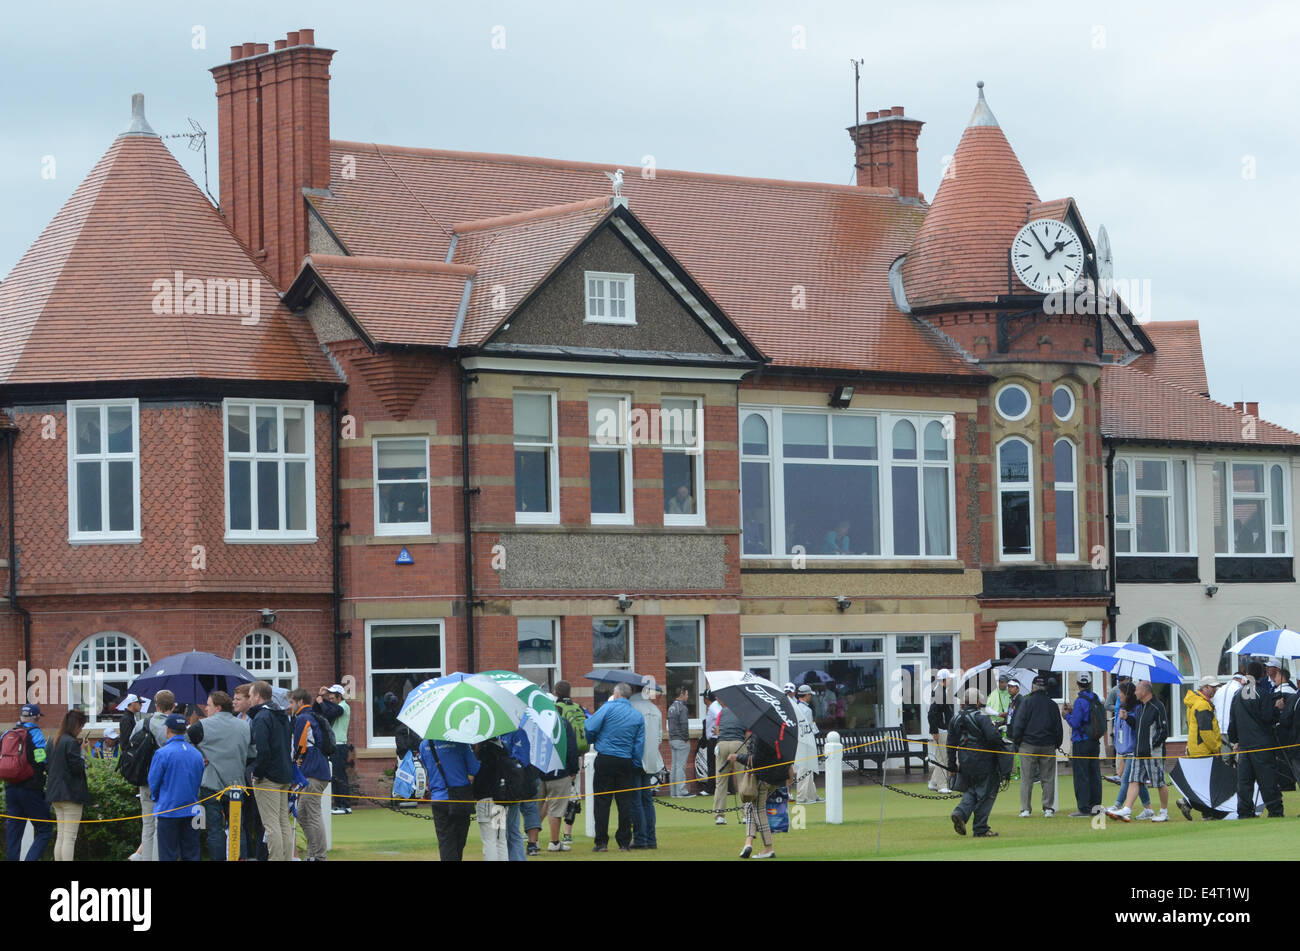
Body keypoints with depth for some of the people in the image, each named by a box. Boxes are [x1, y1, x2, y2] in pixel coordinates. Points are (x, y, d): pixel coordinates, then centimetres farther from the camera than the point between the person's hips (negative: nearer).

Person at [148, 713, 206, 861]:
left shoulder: (162, 753, -13)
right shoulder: (197, 754, 3)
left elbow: (153, 782, -6)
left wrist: (156, 798, 13)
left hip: (168, 810, -5)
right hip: (191, 811, 5)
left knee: (168, 855, 0)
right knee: (191, 854, 9)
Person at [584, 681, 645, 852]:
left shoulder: (608, 708, -5)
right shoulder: (638, 716, 9)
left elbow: (590, 729, -8)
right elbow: (640, 744, 6)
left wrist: (593, 742, 12)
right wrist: (635, 764, 11)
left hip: (605, 760, -3)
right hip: (626, 762, 3)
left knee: (602, 801, 1)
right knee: (625, 802, 7)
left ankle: (601, 842, -1)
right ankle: (624, 842, 7)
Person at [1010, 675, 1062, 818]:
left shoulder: (1026, 703, -3)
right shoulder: (1052, 704, 6)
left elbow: (1018, 725, -5)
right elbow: (1058, 727, 11)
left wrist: (1016, 743, 4)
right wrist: (1057, 744, 20)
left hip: (1028, 744, -2)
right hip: (1048, 746, 2)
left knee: (1027, 779, 1)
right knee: (1048, 778, 6)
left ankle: (1026, 809, -1)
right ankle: (1048, 808, 3)